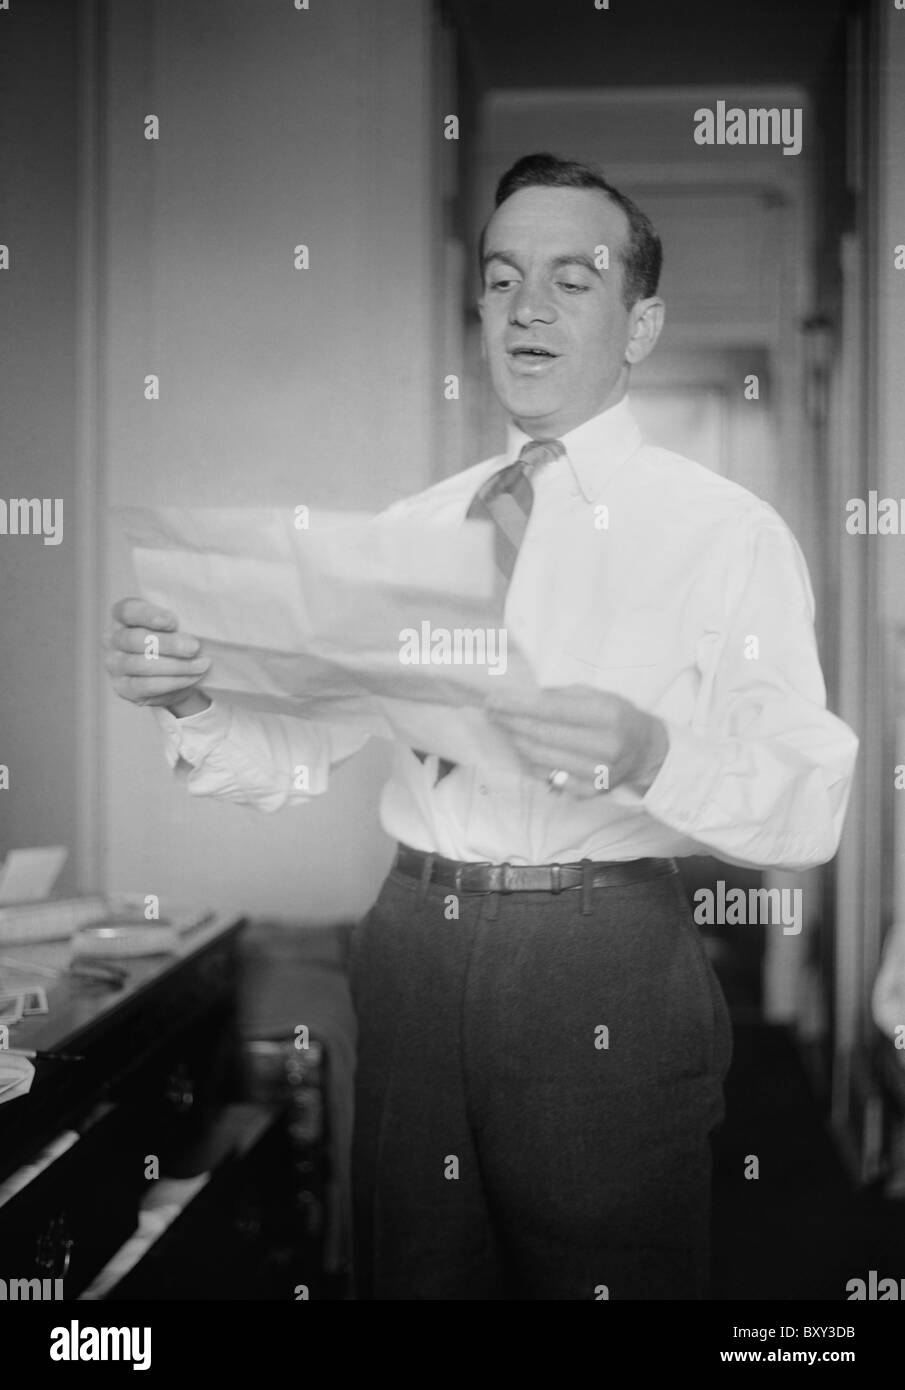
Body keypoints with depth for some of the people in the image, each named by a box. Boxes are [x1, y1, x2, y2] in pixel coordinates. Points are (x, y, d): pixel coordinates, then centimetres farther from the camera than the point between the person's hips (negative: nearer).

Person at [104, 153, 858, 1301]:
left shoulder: (723, 530, -4)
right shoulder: (413, 526, 11)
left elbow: (810, 809, -12)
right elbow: (296, 755, 9)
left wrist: (650, 755, -31)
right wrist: (188, 696, -12)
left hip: (606, 974, -4)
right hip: (414, 956, 4)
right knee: (411, 1279, 15)